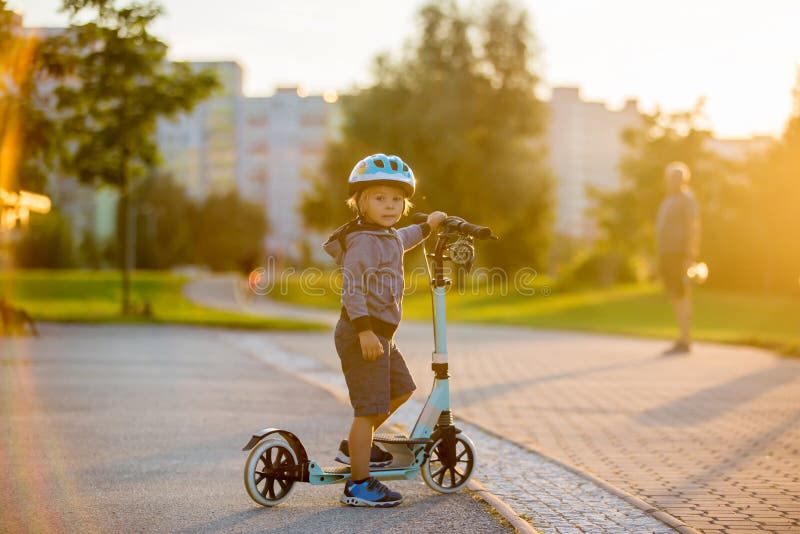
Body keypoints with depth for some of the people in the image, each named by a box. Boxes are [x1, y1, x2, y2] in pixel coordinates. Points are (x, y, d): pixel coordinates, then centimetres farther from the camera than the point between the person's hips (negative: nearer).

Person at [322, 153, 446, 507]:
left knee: (401, 389, 22)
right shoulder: (363, 242, -17)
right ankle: (359, 485, -1)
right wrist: (364, 330, -32)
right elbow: (352, 287, -26)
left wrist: (426, 227, 47)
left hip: (379, 334, 10)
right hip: (361, 335, -10)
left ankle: (354, 446, 31)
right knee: (370, 408, -8)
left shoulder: (388, 237, 14)